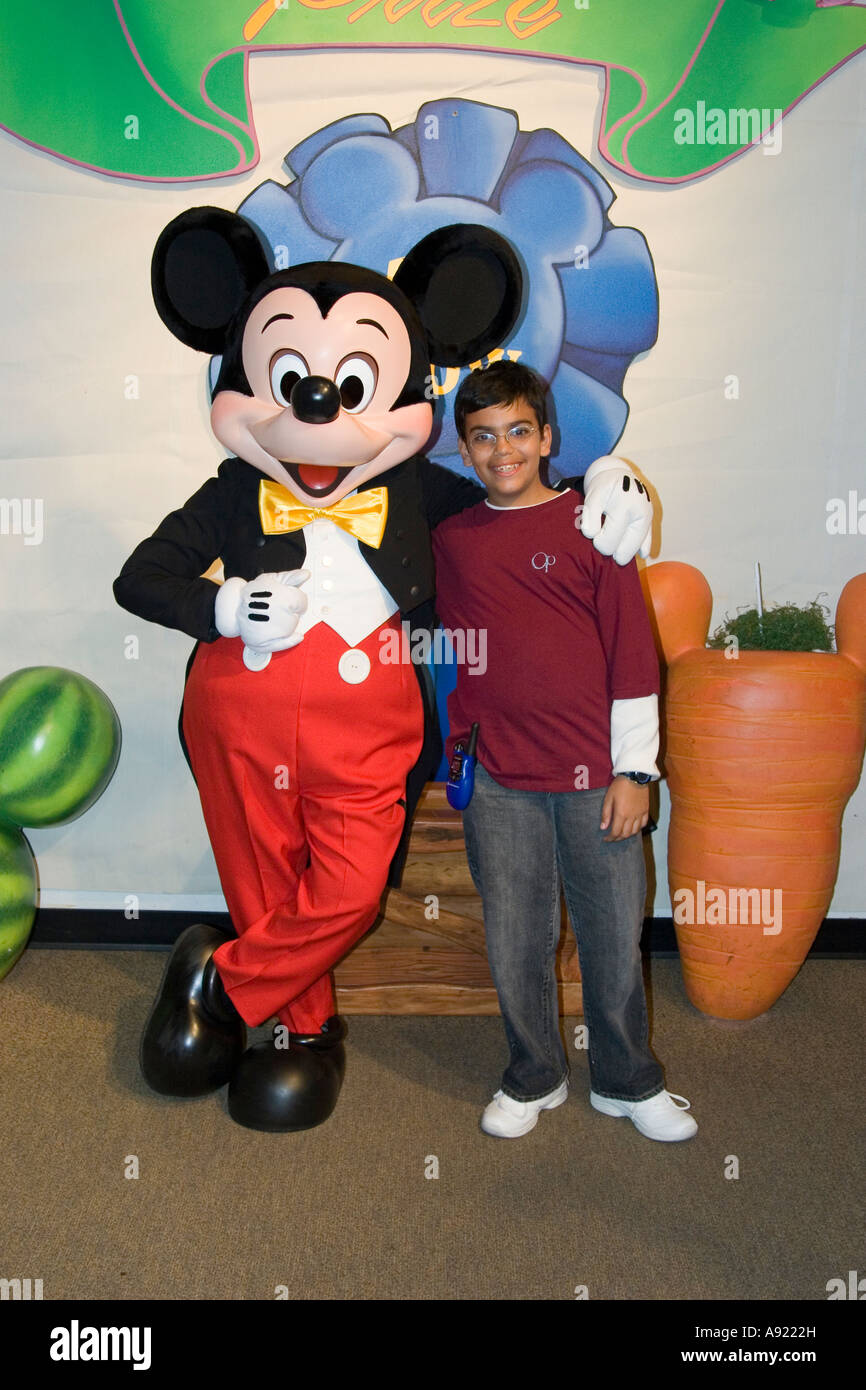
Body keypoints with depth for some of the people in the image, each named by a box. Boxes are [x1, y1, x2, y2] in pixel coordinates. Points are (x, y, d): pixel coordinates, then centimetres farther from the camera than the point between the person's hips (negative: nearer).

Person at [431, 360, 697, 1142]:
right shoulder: (451, 541, 8)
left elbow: (633, 653, -2)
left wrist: (634, 770, -5)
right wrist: (455, 753, 11)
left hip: (594, 776, -2)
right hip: (497, 782, 2)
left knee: (614, 935, 9)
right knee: (515, 939, 10)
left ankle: (628, 1082, 32)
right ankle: (533, 1078, 33)